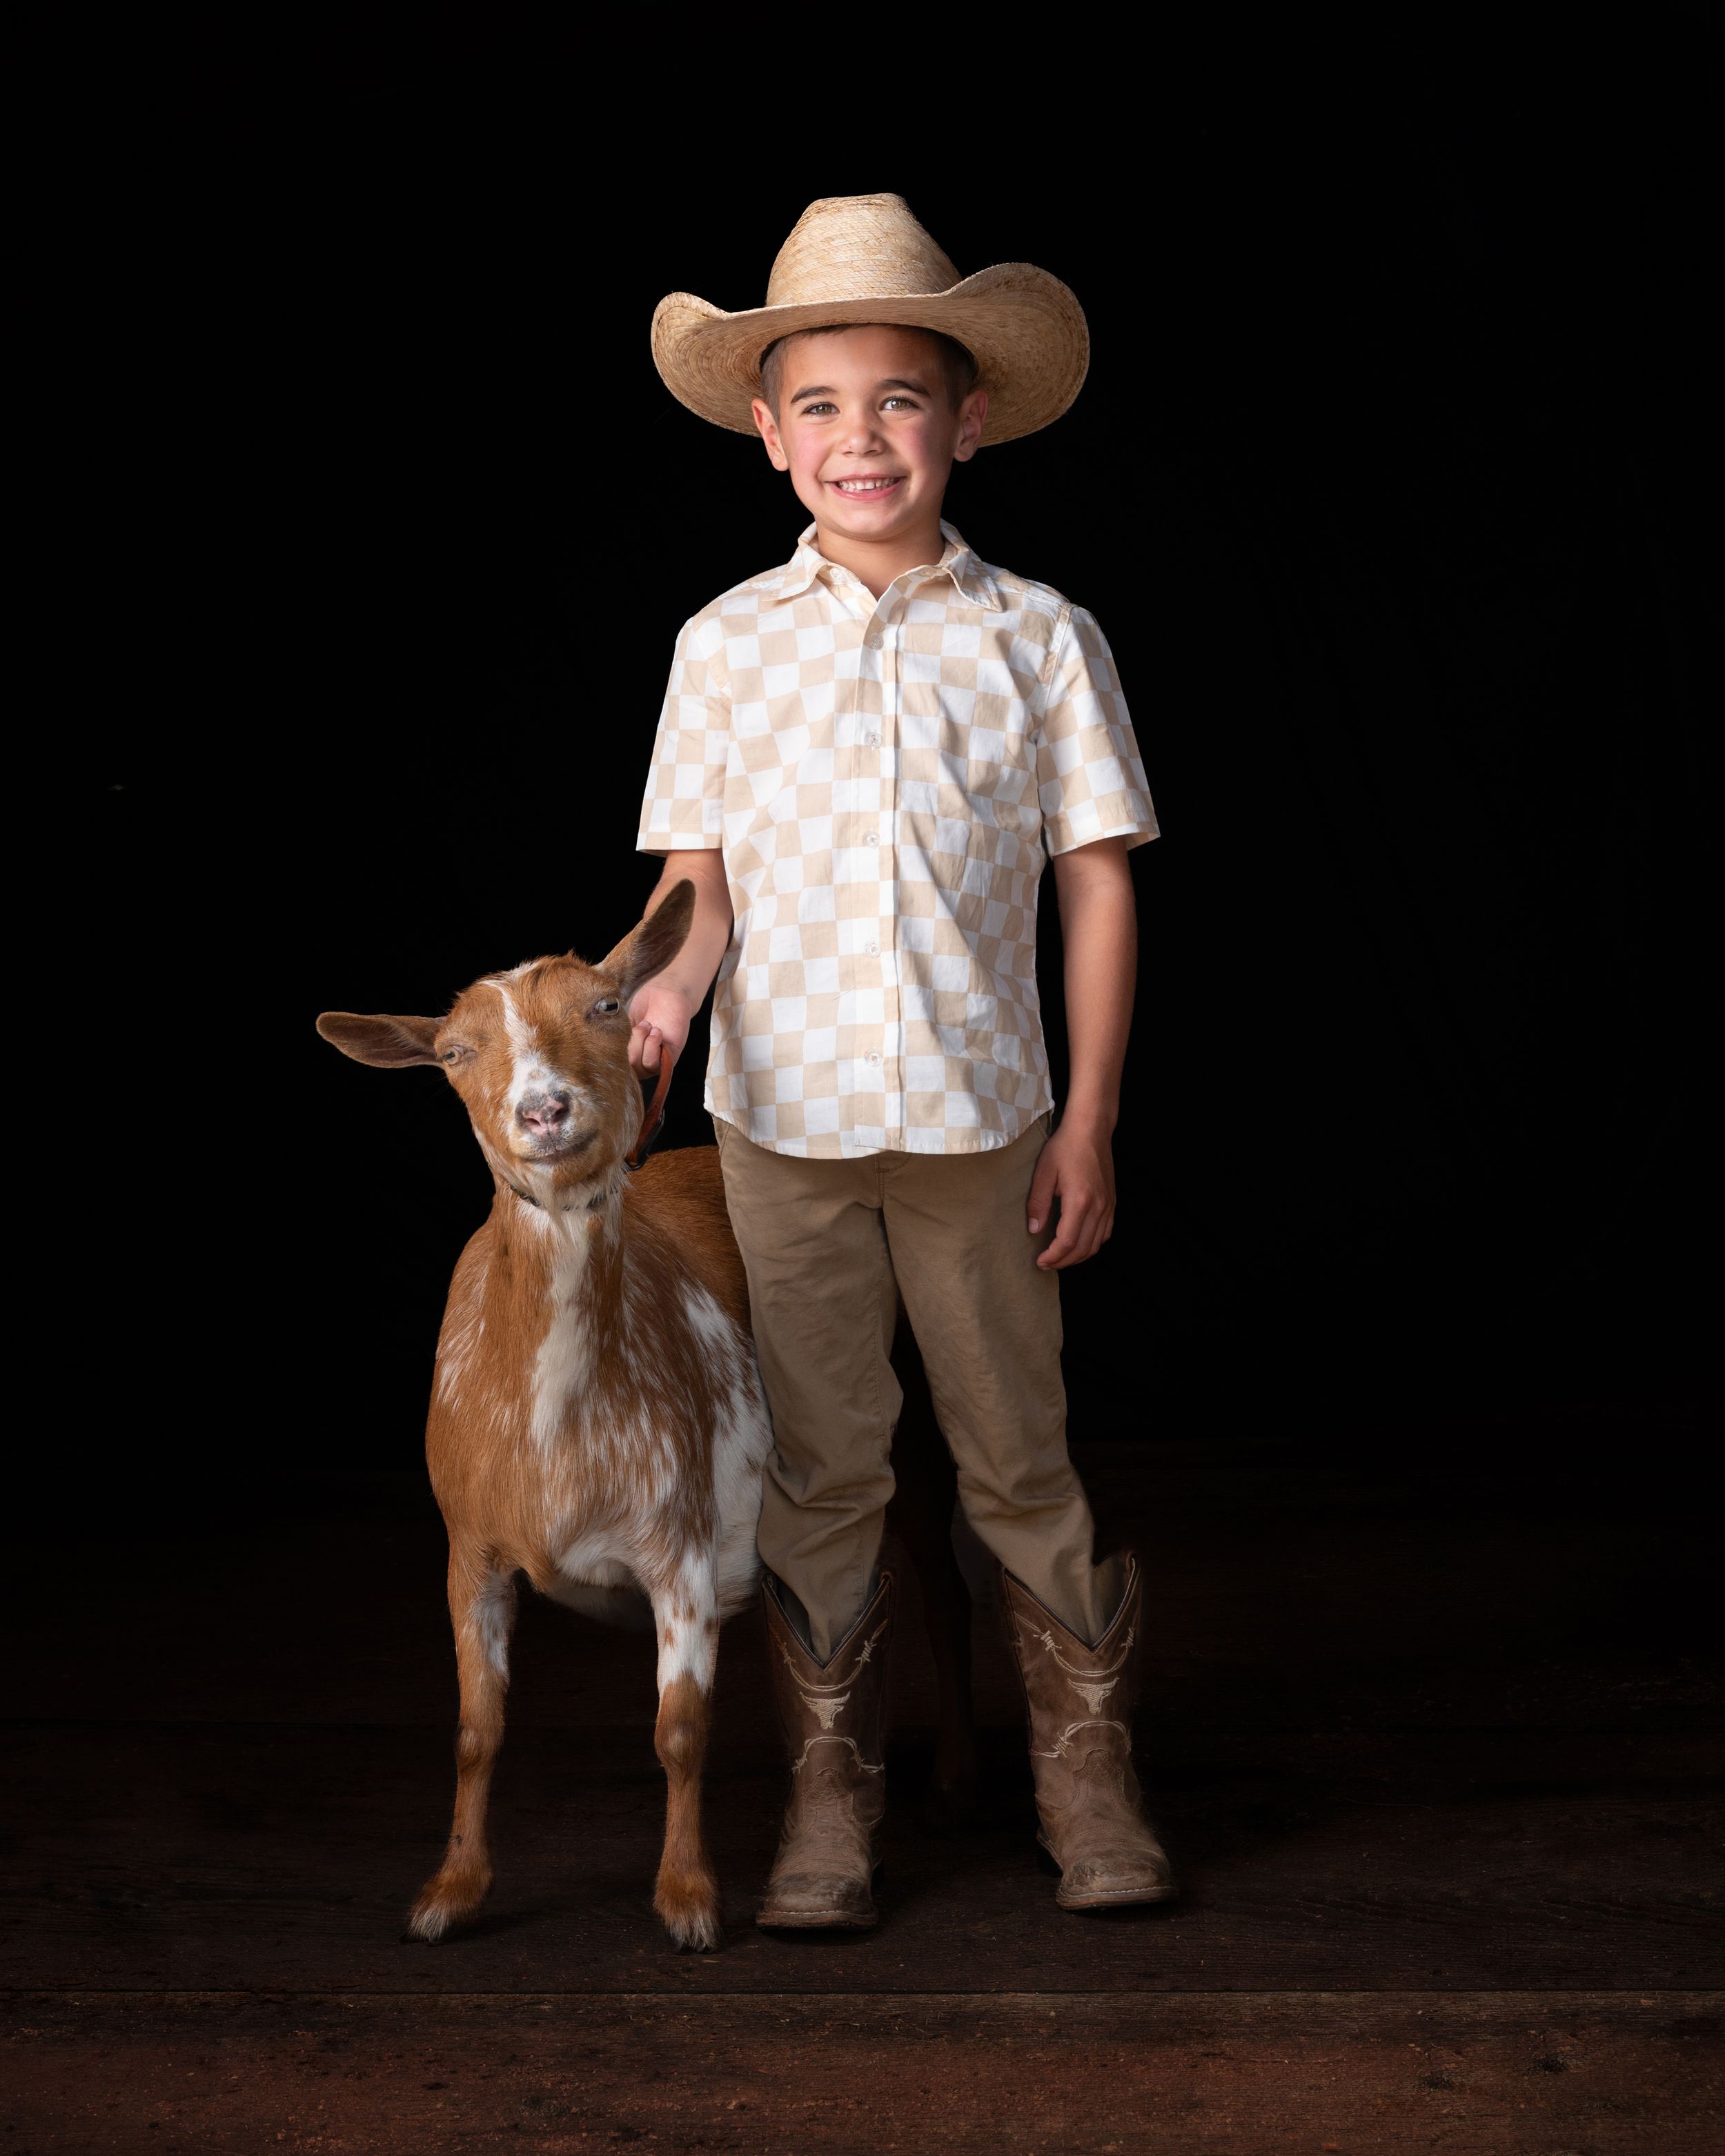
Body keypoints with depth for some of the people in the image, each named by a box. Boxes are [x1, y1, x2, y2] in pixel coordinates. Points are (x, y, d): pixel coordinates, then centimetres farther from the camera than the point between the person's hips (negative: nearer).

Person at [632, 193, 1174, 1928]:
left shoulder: (1037, 637, 0)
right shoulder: (726, 644, 3)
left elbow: (1097, 879, 1)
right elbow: (701, 869, 8)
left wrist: (1088, 1121, -2)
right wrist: (673, 981, -15)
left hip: (982, 1115, -1)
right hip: (783, 1116, 1)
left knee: (1018, 1454, 8)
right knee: (819, 1463, 9)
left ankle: (1087, 1769, 23)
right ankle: (831, 1784, 21)